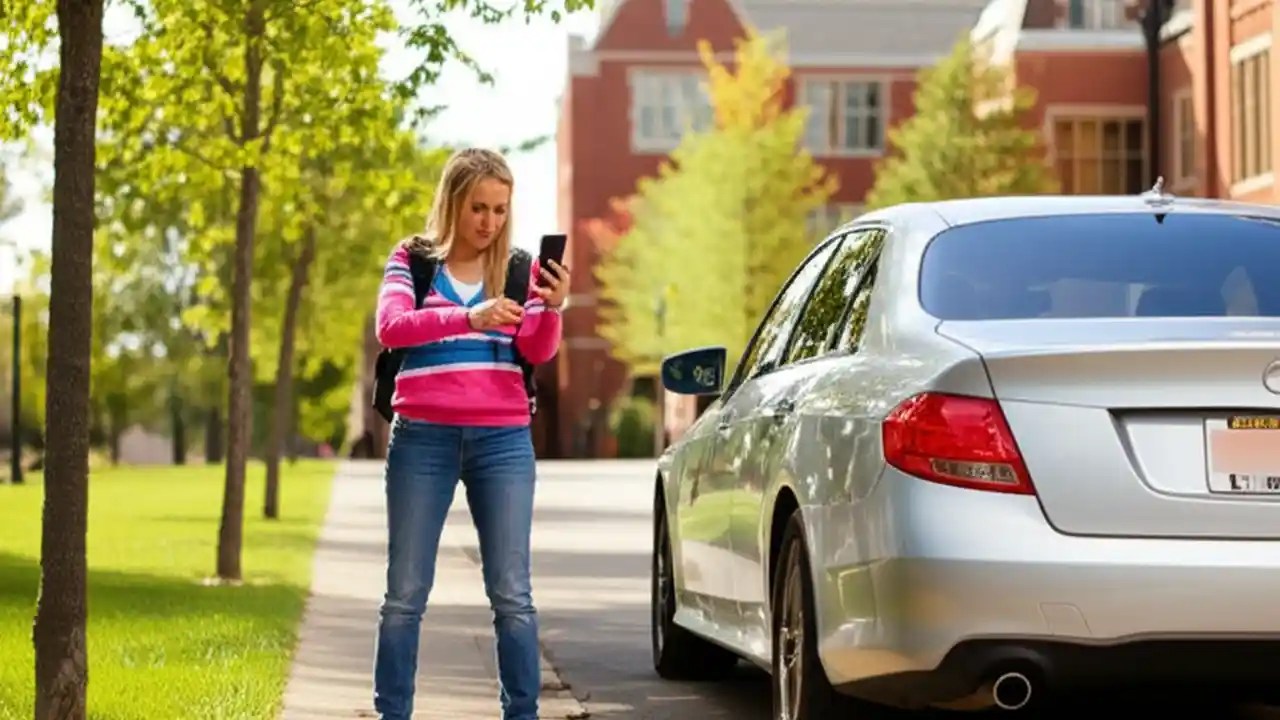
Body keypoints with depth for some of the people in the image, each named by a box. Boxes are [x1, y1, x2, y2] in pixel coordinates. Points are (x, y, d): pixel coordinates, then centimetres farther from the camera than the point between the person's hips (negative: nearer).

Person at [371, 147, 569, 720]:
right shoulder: (412, 260, 4)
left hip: (503, 440, 1)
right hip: (423, 437, -1)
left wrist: (552, 308, -24)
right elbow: (390, 326, -14)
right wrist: (467, 317, -30)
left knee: (512, 595, -1)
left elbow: (538, 352, -2)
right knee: (406, 593, 2)